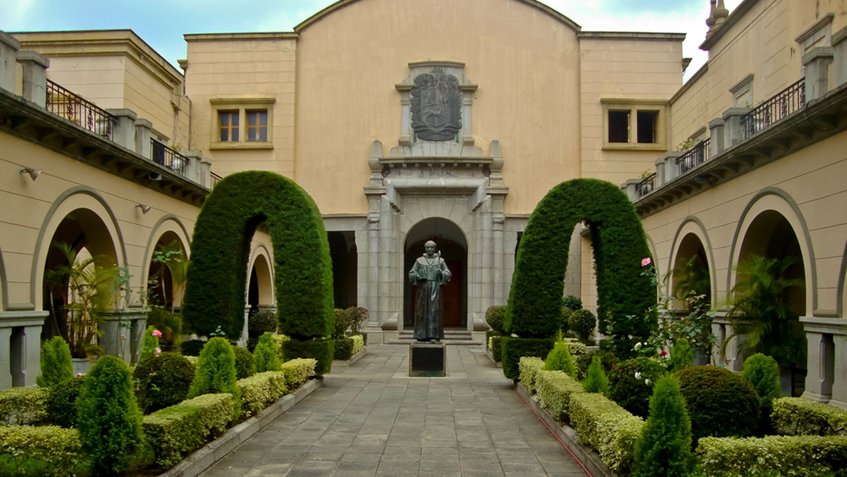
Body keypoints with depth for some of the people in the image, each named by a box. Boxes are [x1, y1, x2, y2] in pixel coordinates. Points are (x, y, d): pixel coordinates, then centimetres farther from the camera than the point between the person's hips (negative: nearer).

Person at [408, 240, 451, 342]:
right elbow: (411, 274, 7)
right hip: (423, 289, 1)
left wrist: (441, 273, -17)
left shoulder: (440, 260, 8)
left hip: (435, 289, -1)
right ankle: (422, 335, 3)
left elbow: (448, 274, 4)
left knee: (434, 311, -8)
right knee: (423, 311, -2)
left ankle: (434, 335, -8)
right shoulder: (419, 260, 9)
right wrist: (418, 276, -13)